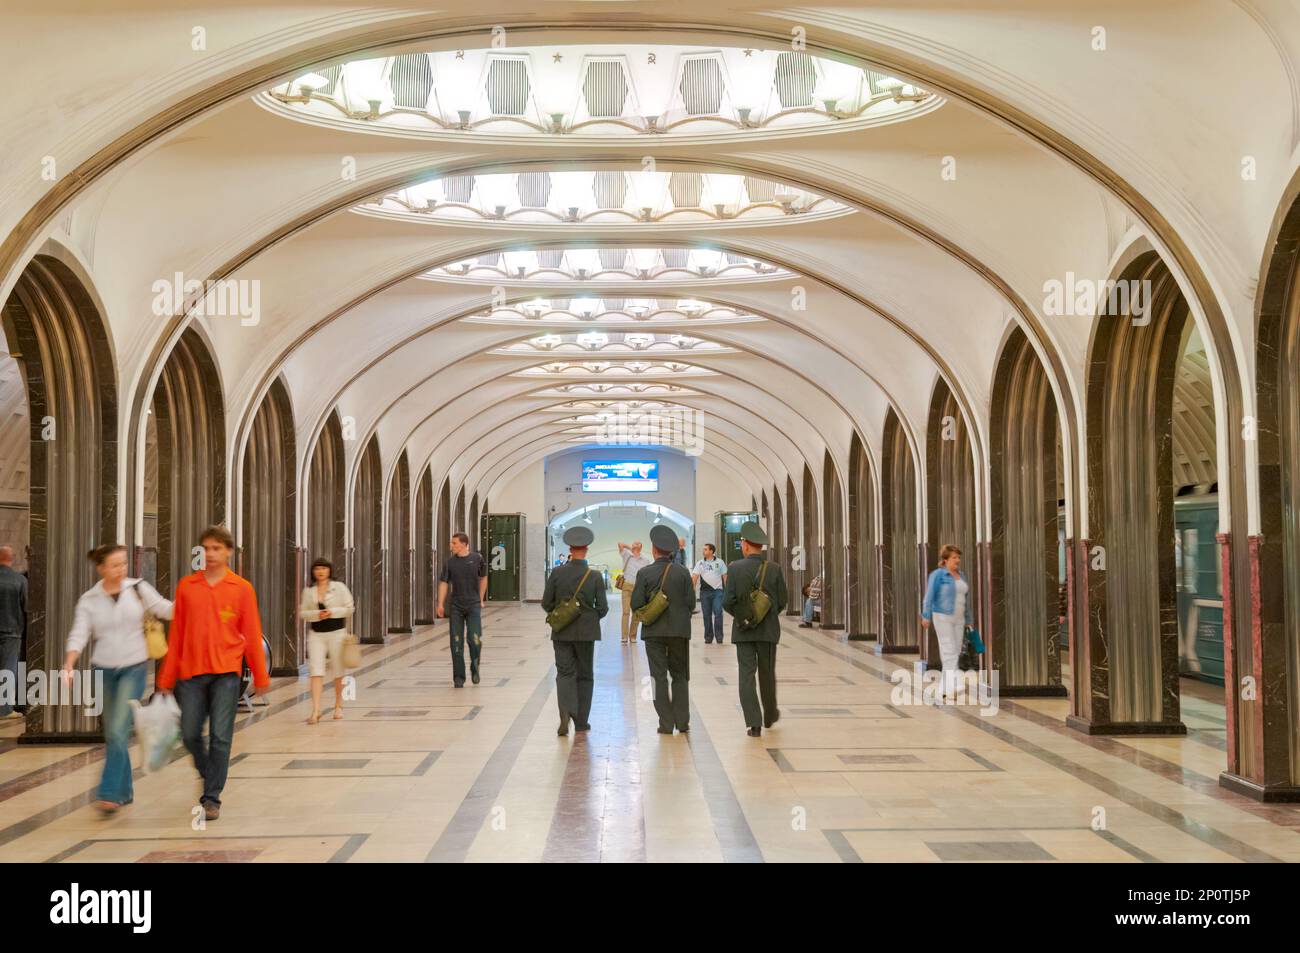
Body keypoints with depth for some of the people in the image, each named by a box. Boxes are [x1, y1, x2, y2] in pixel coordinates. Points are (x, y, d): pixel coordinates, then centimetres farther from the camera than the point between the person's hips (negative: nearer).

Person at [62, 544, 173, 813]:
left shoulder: (138, 588, -4)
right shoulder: (88, 600, -2)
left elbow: (166, 609, -2)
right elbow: (79, 636, -9)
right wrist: (69, 665, -25)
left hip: (134, 669, -2)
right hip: (103, 670, 2)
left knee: (118, 731, -14)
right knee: (113, 733, 11)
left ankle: (110, 793, -12)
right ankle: (124, 791, 24)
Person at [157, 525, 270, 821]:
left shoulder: (242, 589, 1)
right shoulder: (186, 586, 6)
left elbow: (252, 636, 3)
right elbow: (176, 634, 9)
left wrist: (261, 677, 3)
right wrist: (167, 677, 9)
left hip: (226, 672, -2)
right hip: (191, 673, 2)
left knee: (220, 737, -5)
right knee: (190, 735, 4)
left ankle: (212, 799, 5)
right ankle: (210, 778, 31)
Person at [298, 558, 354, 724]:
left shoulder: (339, 587, -1)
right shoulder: (308, 591, 5)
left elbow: (350, 608, -2)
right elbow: (302, 613, 6)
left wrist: (332, 612, -16)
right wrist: (316, 614, -13)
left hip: (336, 633, -1)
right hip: (316, 634, 1)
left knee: (337, 672, 10)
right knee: (316, 671, -10)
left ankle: (338, 706, 27)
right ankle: (316, 710, -14)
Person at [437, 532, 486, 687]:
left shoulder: (477, 559, -1)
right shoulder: (450, 562, 1)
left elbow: (483, 578, 13)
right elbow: (444, 583, 0)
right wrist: (440, 604, -9)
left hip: (473, 606, -1)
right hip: (456, 606, 1)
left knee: (475, 640, -10)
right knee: (456, 642, 0)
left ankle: (475, 669, 16)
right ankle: (458, 678, 9)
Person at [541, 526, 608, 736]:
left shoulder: (557, 573, -7)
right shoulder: (595, 577, -8)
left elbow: (546, 603, -3)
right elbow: (603, 608, -6)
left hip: (561, 632, 0)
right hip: (586, 632, 0)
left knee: (564, 672, 4)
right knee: (584, 675, 11)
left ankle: (566, 711, -21)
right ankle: (581, 721, 15)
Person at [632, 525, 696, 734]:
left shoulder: (645, 573, -7)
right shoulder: (683, 572, -3)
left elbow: (636, 605, -8)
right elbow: (691, 603, -3)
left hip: (653, 631, -1)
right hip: (679, 630, 1)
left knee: (659, 677, 4)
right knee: (680, 675, 12)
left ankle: (666, 724, 2)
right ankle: (682, 722, 9)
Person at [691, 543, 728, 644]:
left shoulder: (719, 562, 7)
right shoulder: (700, 563, 8)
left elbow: (725, 576, 8)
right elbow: (694, 576, 1)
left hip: (717, 591, -2)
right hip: (704, 591, 2)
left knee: (718, 613, -10)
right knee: (707, 615, 6)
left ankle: (719, 636, -4)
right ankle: (708, 637, 13)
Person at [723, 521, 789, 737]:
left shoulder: (735, 568, -9)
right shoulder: (774, 569, -6)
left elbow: (727, 602, -10)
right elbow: (783, 600, -3)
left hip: (743, 630, -1)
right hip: (768, 630, 1)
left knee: (746, 676, 1)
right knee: (767, 675, 17)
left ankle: (754, 724, -4)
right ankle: (770, 716, 34)